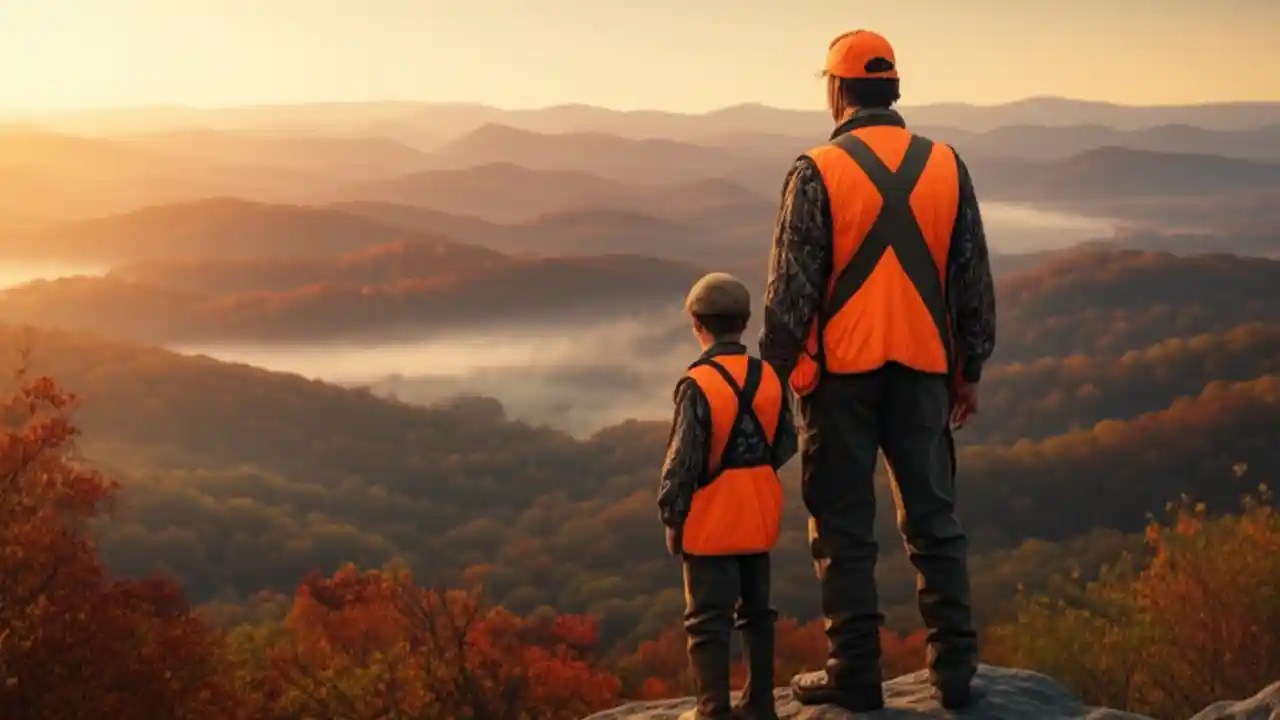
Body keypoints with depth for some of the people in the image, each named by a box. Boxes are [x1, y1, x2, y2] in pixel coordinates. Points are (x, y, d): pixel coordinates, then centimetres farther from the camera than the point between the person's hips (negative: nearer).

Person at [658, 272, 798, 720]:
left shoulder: (697, 384, -16)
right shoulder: (769, 377, 0)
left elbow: (683, 460, -16)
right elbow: (786, 445, 6)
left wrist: (671, 516, -5)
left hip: (711, 523, -5)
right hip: (758, 520, 6)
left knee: (708, 619, 1)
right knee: (756, 611, 17)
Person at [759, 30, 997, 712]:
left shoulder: (818, 172, -8)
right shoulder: (946, 167, 4)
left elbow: (791, 287, -9)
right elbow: (974, 280, 9)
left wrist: (773, 372, -1)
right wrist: (970, 370, 17)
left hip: (841, 373, -4)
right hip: (923, 372, 4)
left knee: (844, 527, 4)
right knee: (933, 520, 12)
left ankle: (856, 673, 6)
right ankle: (955, 669, 13)